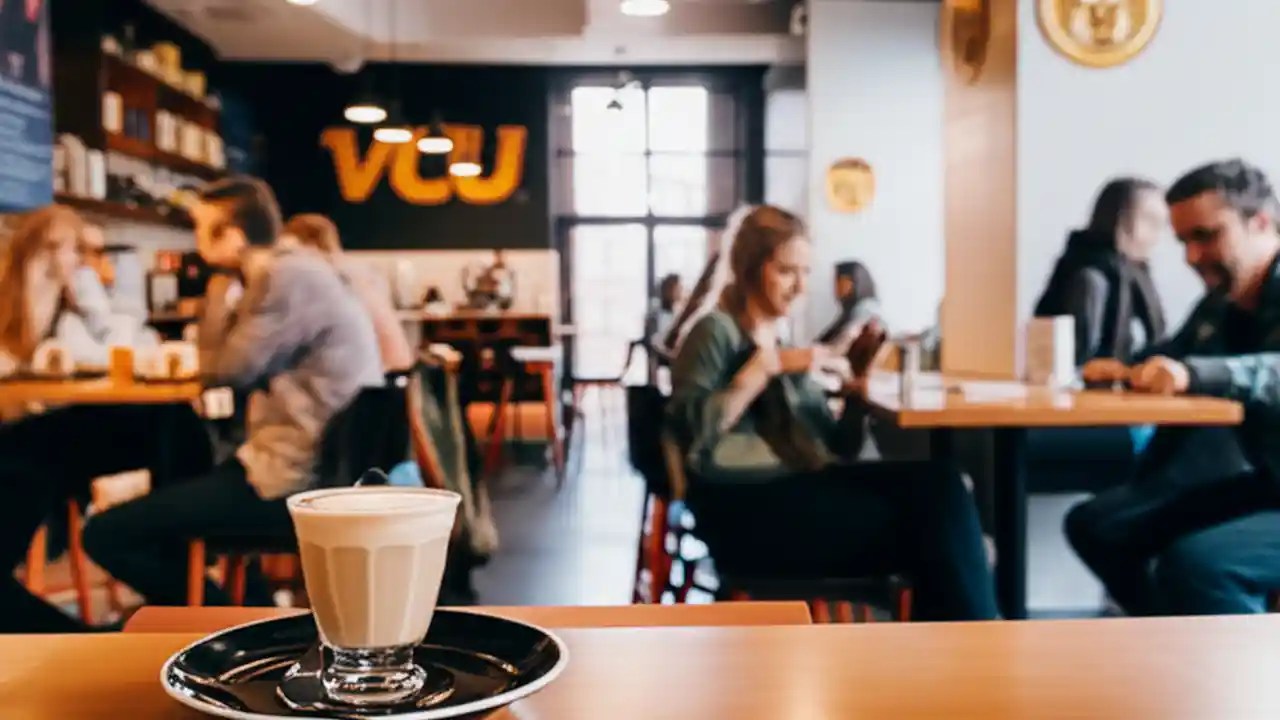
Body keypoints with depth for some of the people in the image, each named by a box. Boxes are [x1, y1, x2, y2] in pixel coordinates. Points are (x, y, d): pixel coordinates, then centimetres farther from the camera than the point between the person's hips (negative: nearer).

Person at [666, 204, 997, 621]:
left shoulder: (785, 349, 25)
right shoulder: (716, 331, 4)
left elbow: (837, 450, 18)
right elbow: (691, 428, -14)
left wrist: (857, 391, 2)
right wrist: (767, 366, -13)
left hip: (799, 491, 7)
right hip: (747, 512, -6)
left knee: (937, 486, -21)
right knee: (919, 521, -22)